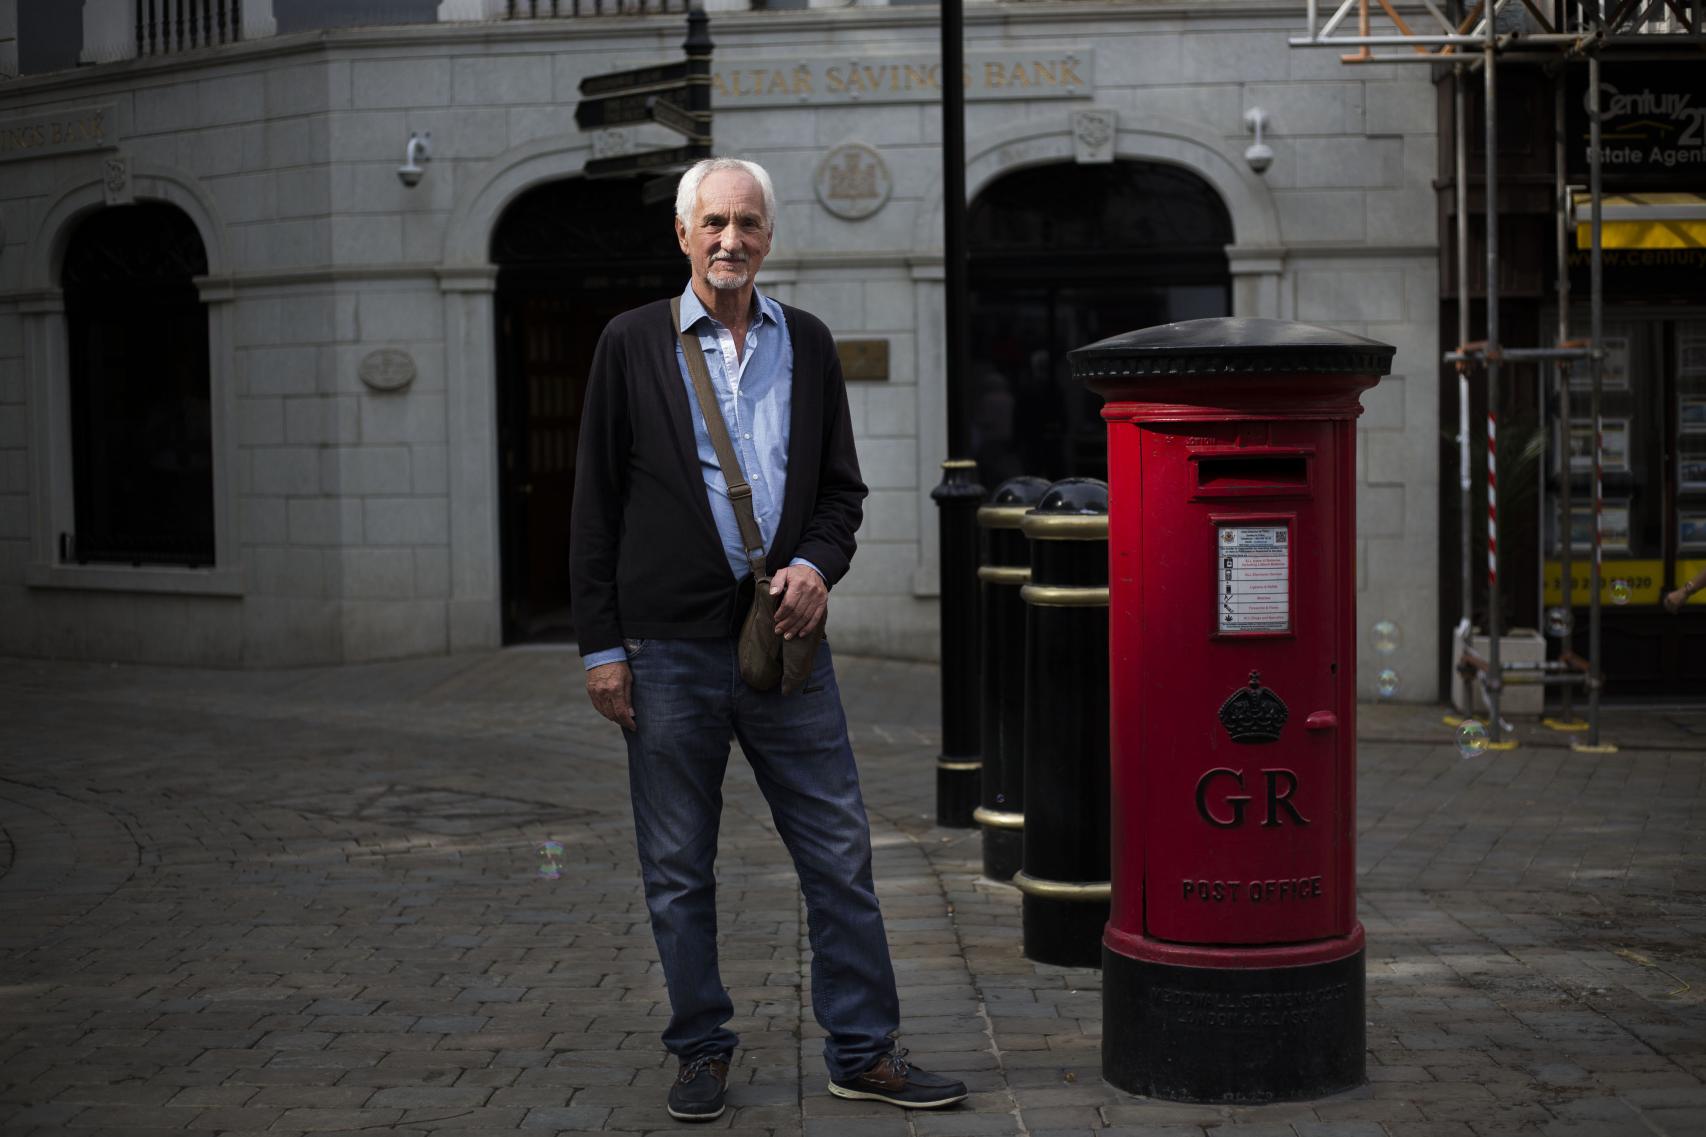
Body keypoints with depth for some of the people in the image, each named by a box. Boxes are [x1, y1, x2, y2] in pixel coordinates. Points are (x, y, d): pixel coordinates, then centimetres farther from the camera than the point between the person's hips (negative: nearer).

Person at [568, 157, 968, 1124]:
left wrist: (818, 564, -7)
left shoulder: (808, 344, 9)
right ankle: (703, 1052, 21)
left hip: (786, 640, 2)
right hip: (670, 646, -2)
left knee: (841, 852, 3)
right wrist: (601, 645, -3)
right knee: (679, 871, 7)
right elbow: (596, 507, 2)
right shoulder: (633, 344, 2)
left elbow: (843, 487, 14)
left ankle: (864, 1051, 14)